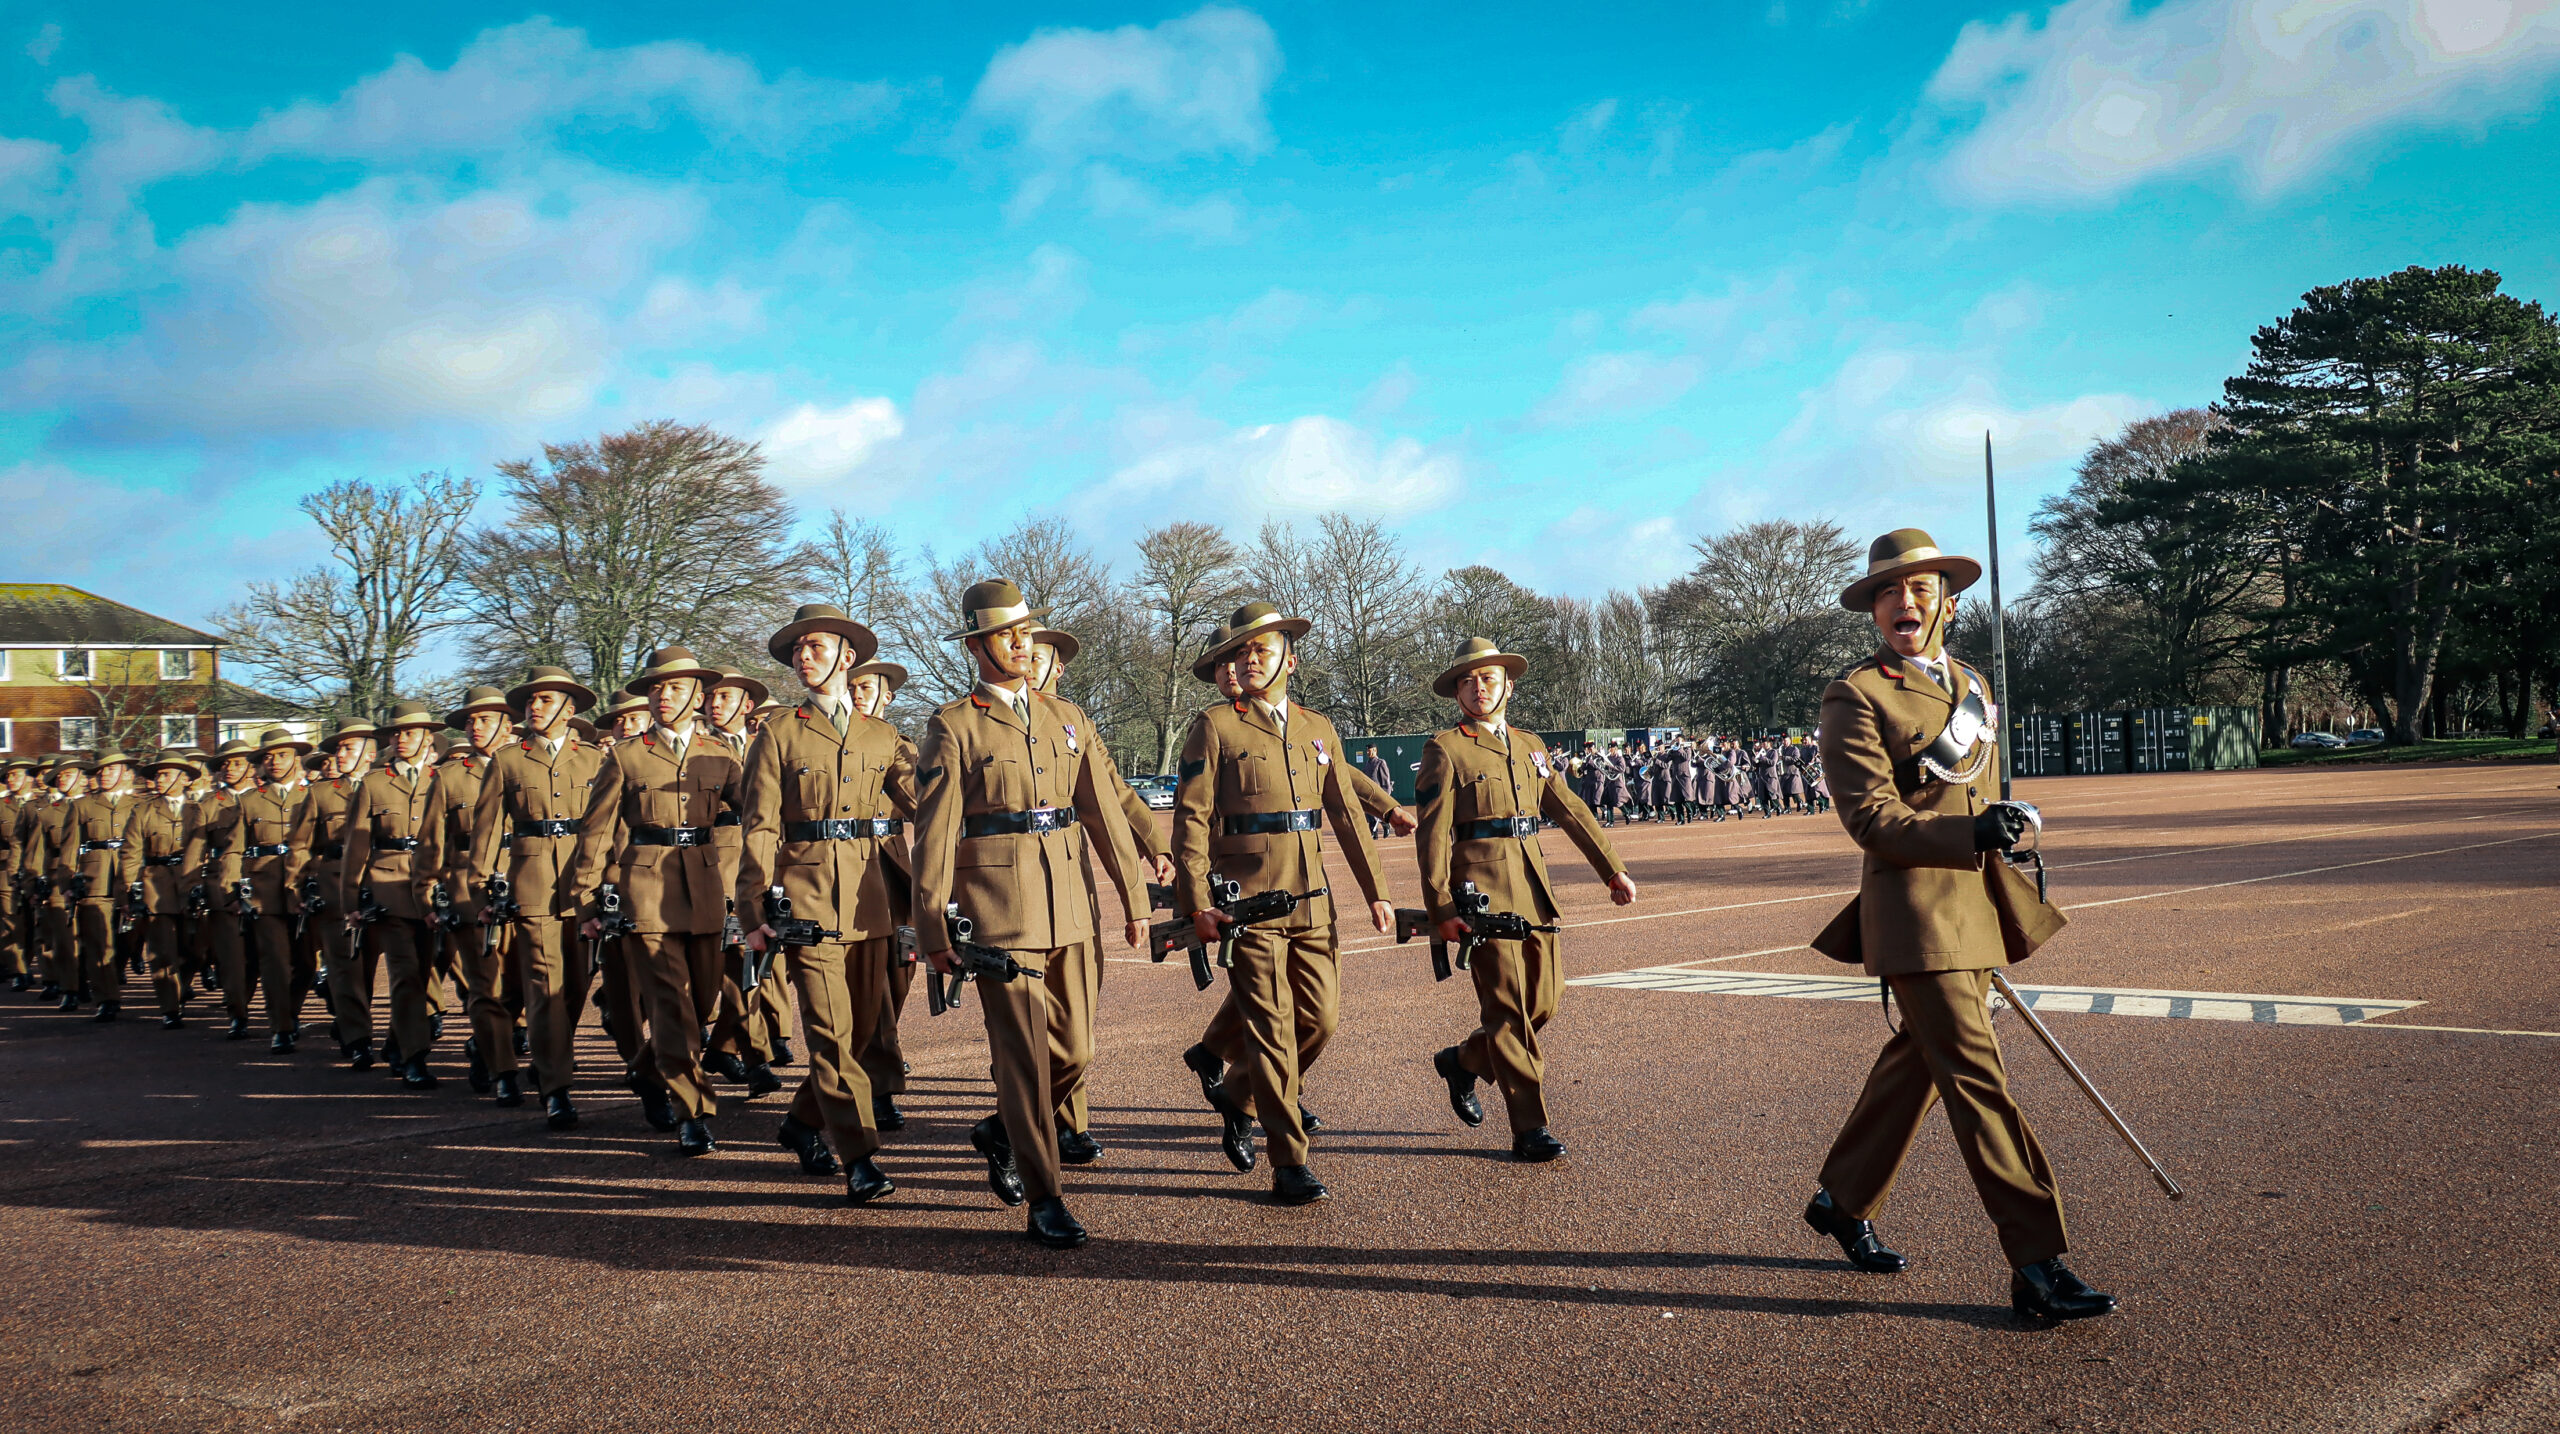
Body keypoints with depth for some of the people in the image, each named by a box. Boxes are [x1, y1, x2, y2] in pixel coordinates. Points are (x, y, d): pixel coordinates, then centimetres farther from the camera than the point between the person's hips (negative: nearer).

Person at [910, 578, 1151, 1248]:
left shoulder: (1068, 718, 14)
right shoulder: (953, 726, -2)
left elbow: (1103, 811, 15)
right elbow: (934, 834, -4)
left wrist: (1134, 897, 12)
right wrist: (934, 930, -8)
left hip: (1067, 901, 5)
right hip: (996, 903, -5)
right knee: (1024, 1050, -6)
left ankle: (1003, 1131, 35)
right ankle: (1045, 1200, 3)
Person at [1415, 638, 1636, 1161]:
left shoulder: (1530, 746, 16)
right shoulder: (1445, 749, -2)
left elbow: (1571, 812, 17)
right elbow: (1433, 834, -7)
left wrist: (1613, 870, 12)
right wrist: (1440, 908, -14)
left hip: (1534, 886, 6)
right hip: (1482, 889, -6)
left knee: (1544, 999, 7)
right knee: (1507, 1006, -5)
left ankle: (1463, 1062, 31)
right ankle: (1530, 1130, 0)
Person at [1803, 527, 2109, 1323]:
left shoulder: (1971, 685, 15)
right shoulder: (1856, 696, -9)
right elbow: (1869, 816, -16)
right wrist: (1973, 832, -28)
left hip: (1975, 905, 8)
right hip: (1913, 910, -8)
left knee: (1917, 1061, 16)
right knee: (1977, 1080, -9)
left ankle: (1841, 1200, 33)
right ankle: (2037, 1265, -7)